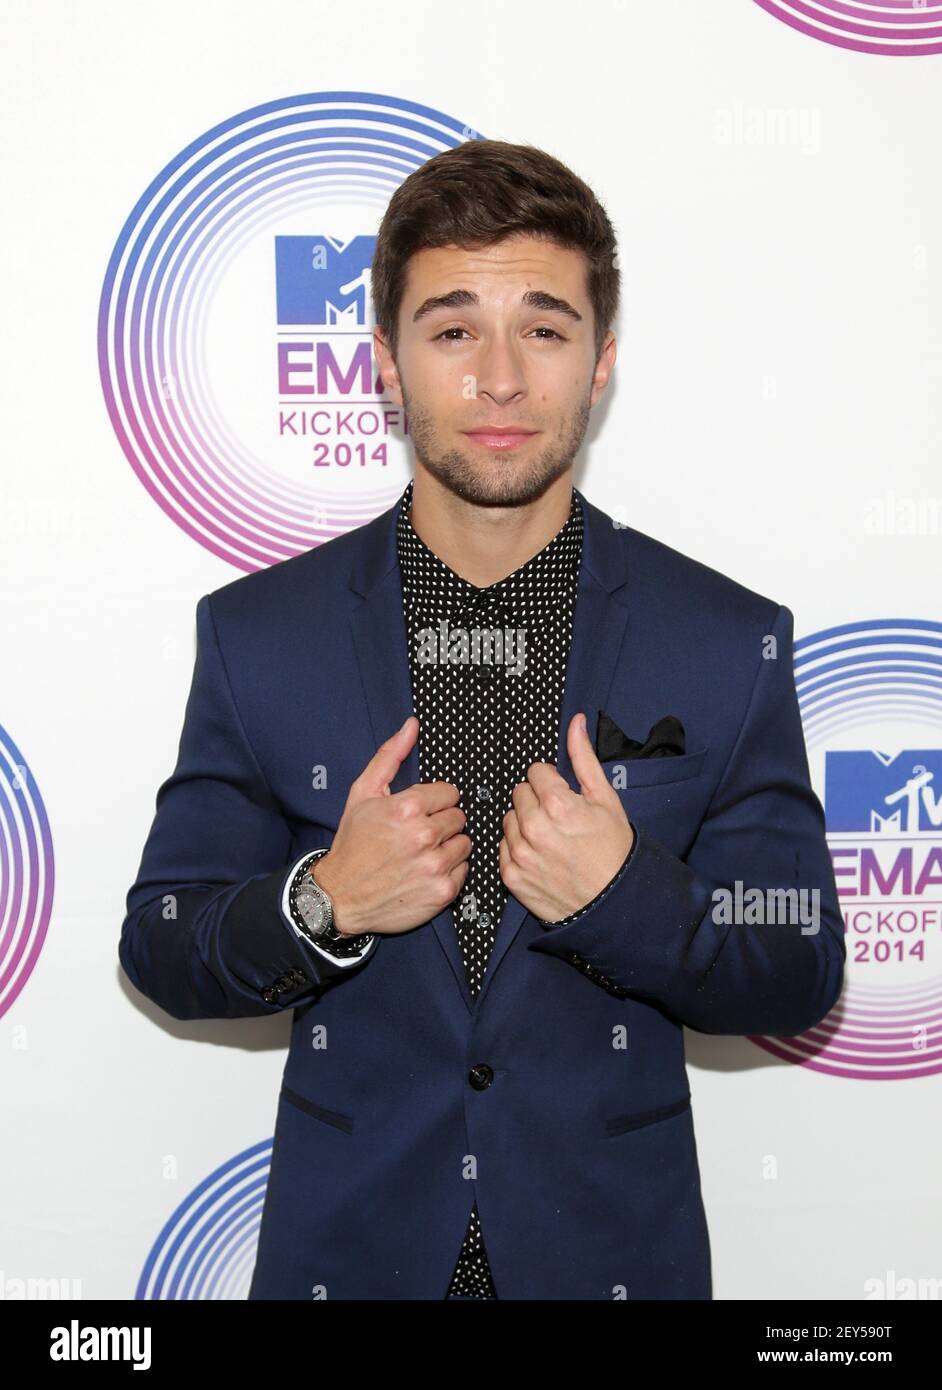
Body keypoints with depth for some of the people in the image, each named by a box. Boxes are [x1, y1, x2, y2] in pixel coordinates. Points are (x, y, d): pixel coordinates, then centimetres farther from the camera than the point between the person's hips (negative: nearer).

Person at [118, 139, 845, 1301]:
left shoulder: (731, 641, -7)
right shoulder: (257, 634, -5)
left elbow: (798, 980, -4)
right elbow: (160, 952, -1)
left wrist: (629, 899, -23)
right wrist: (323, 902, -20)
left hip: (612, 1245, 0)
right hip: (348, 1245, 1)